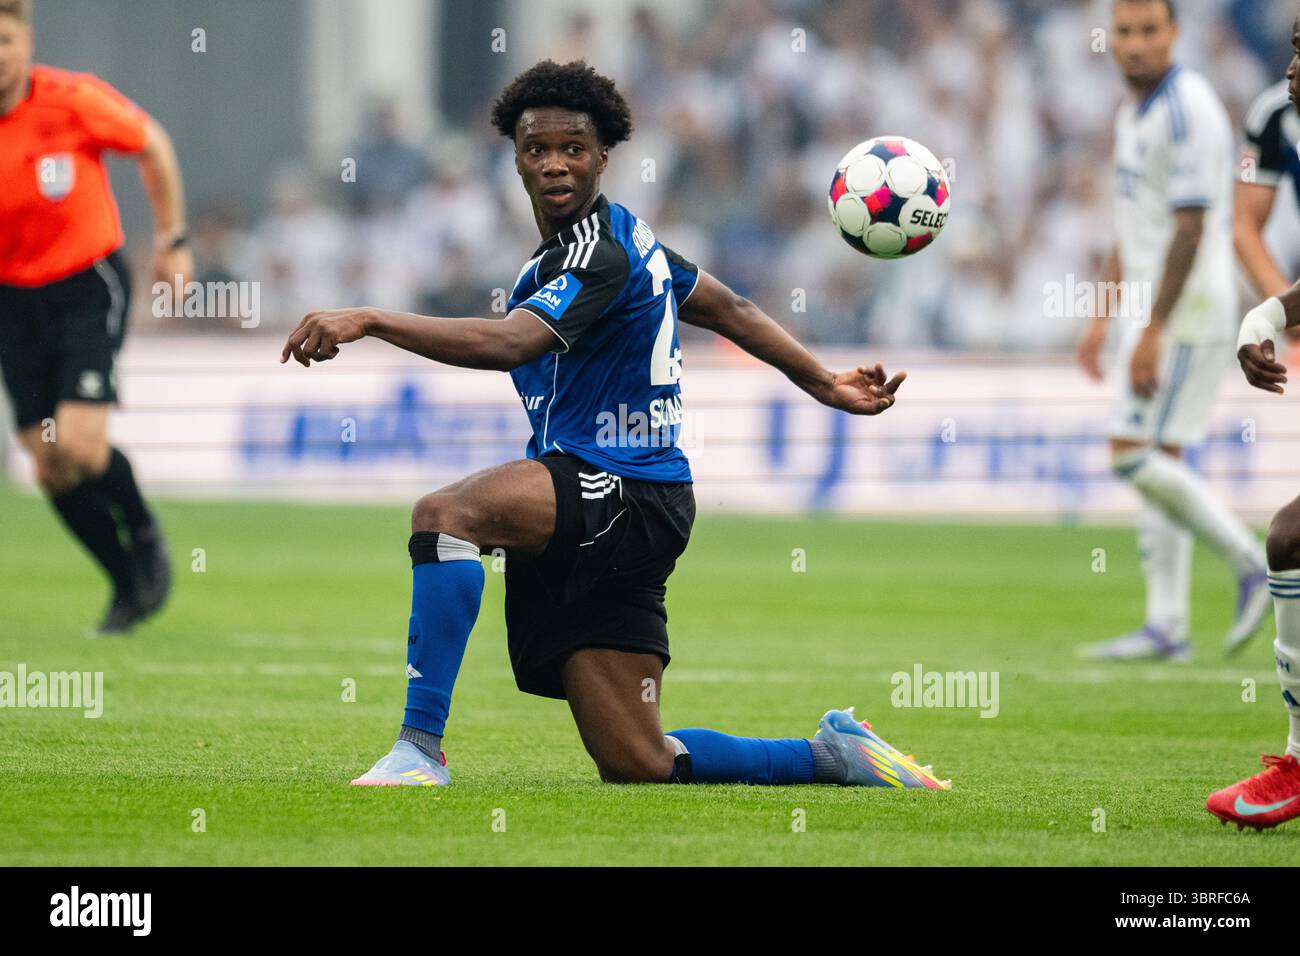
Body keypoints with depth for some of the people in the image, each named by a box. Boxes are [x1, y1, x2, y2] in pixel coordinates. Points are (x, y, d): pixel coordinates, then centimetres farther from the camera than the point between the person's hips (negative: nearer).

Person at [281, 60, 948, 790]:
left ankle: (420, 748, -33)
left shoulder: (596, 255, -13)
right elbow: (729, 309, 29)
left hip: (625, 501, -10)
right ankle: (833, 755, 20)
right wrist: (825, 384, 39)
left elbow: (507, 343, -31)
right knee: (639, 767, 6)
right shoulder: (619, 233, 17)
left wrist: (369, 321, -37)